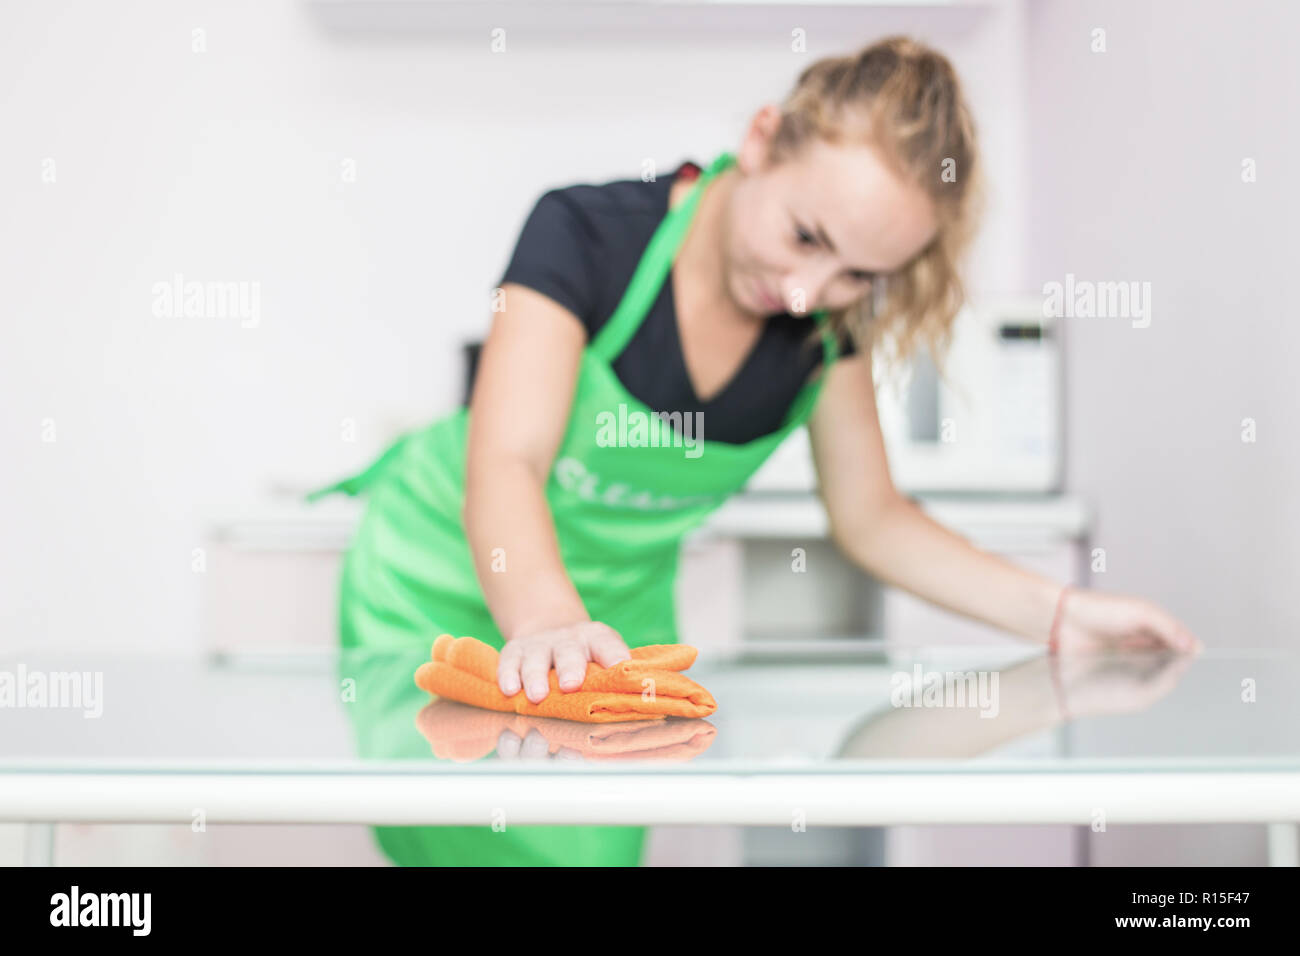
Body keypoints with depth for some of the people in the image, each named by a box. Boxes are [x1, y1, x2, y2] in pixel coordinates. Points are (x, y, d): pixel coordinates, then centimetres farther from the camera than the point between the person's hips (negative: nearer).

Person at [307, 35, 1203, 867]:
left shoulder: (832, 321, -10)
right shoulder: (587, 234, -25)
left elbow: (871, 516, -2)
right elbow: (505, 466, -35)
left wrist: (1059, 612, -15)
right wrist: (545, 623, -56)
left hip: (621, 608, 4)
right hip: (448, 594, -3)